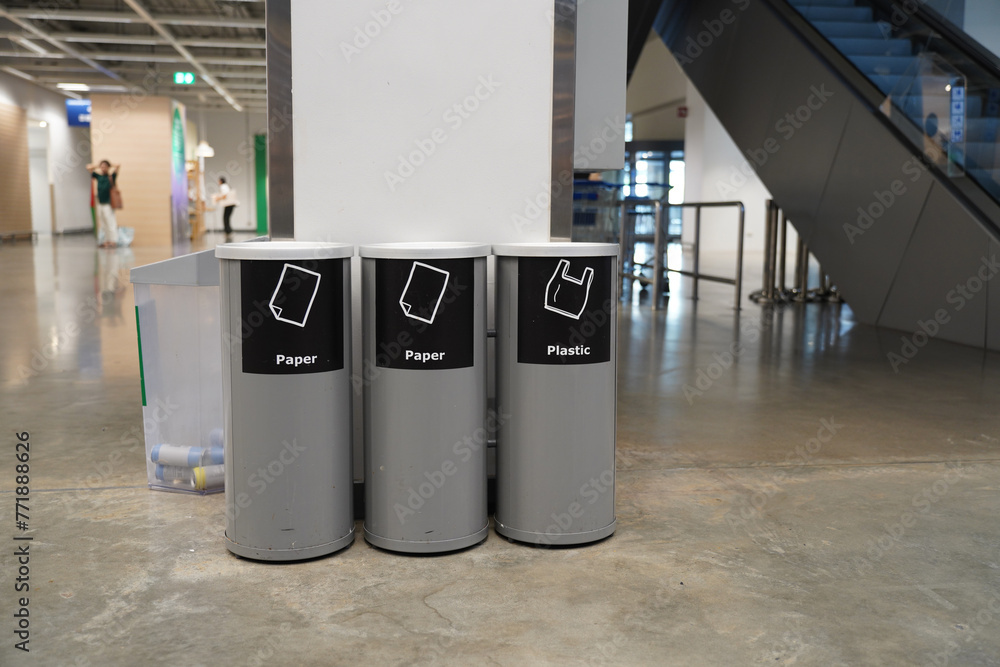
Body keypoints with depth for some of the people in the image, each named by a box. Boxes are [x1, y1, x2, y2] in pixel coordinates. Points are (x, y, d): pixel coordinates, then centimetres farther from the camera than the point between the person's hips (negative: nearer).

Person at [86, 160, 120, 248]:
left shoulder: (111, 176, -1)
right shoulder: (98, 176, 12)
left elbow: (118, 166, -13)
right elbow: (88, 167, 18)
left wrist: (110, 167, 2)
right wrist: (98, 166, 11)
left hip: (108, 203, -6)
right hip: (100, 203, 6)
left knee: (111, 222, -8)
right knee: (103, 224, 8)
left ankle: (113, 241, -6)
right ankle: (107, 241, 13)